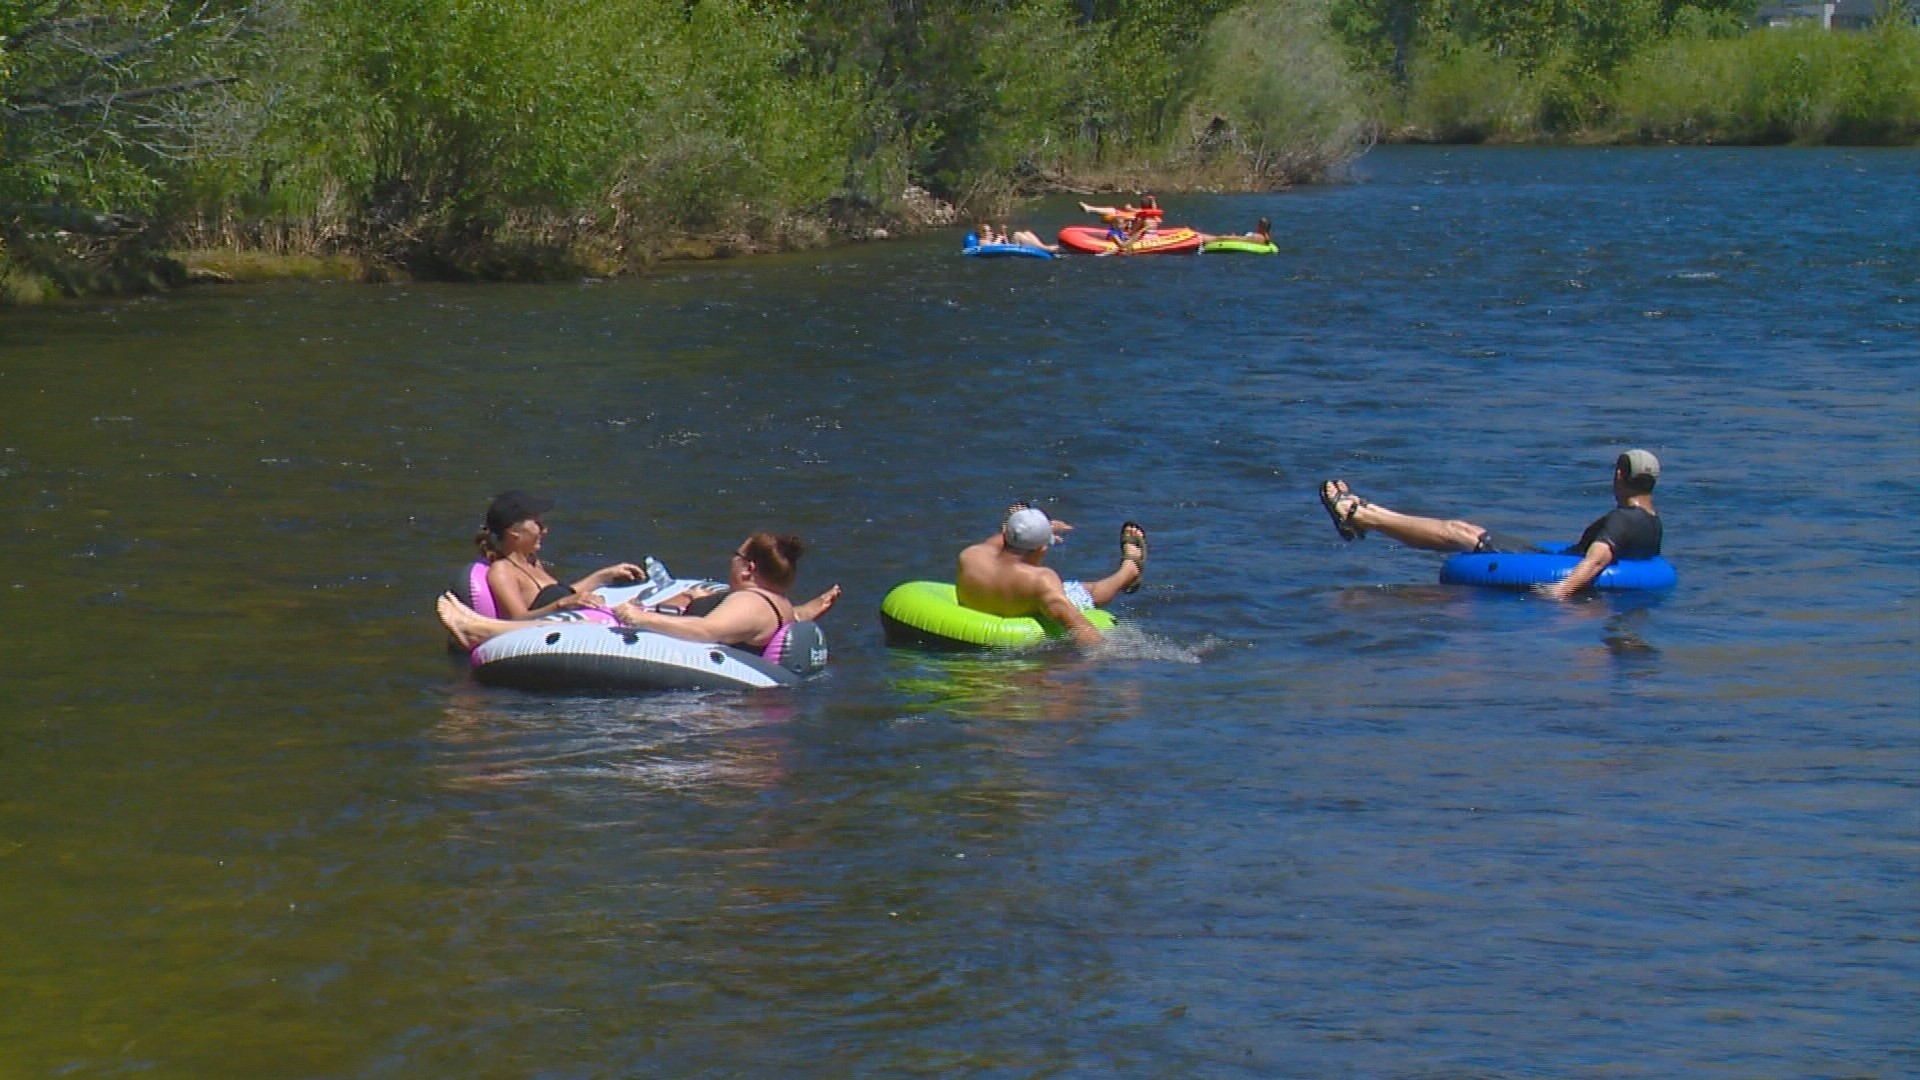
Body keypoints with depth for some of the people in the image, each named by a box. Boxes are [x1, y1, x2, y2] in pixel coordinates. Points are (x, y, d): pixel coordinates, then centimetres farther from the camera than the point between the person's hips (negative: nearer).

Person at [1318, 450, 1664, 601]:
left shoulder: (1622, 519, -23)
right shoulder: (1652, 522, 7)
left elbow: (1597, 560, -39)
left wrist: (1560, 591, -53)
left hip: (1544, 570, -9)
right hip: (1551, 559, 9)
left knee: (1457, 533, -2)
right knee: (1463, 529, 13)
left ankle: (1355, 517, 6)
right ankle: (1363, 513, 21)